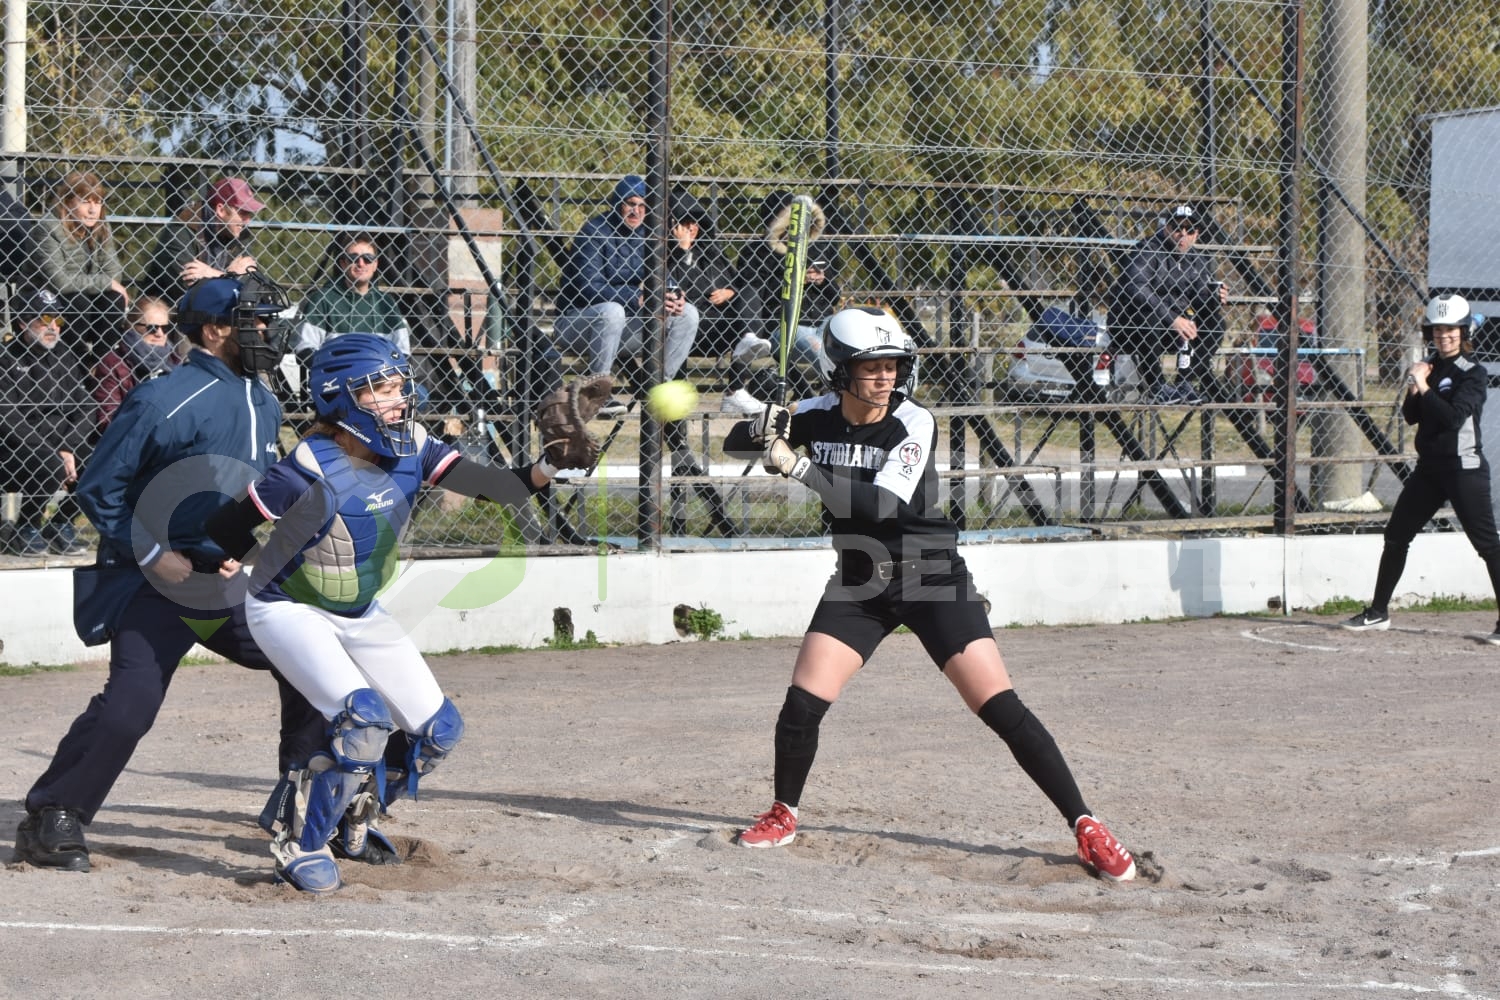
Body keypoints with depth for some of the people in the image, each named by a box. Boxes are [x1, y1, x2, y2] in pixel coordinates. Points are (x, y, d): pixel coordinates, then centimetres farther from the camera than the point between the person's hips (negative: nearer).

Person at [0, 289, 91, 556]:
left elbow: (82, 411, 6)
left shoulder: (65, 358, 11)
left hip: (61, 446, 6)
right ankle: (26, 530, -8)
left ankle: (60, 524, 5)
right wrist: (54, 455, -21)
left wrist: (68, 450, -12)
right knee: (50, 466, -33)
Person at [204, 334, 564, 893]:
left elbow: (490, 485, -24)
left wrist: (541, 472, -39)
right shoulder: (312, 469, -28)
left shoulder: (410, 450, -12)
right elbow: (226, 531, -21)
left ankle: (354, 811, 28)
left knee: (439, 731, 4)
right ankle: (300, 843, -8)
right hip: (288, 611, -7)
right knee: (365, 720, -27)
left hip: (361, 614, 7)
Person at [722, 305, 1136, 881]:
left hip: (933, 580, -4)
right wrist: (762, 429, -21)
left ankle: (1085, 826, -5)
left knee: (1002, 710, -11)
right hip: (859, 585, 4)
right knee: (802, 703, -6)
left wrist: (796, 466, -35)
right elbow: (735, 444, 3)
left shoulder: (913, 425, -16)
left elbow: (880, 504, -29)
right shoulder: (819, 417, -4)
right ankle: (783, 814, 20)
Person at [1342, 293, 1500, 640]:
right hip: (1429, 468, 8)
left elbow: (1454, 417, -22)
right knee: (1396, 535, 11)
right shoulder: (1429, 366, 10)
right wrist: (1413, 389, -9)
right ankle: (1378, 612, 23)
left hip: (1464, 469, -8)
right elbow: (1411, 416, 9)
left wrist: (1424, 387, -21)